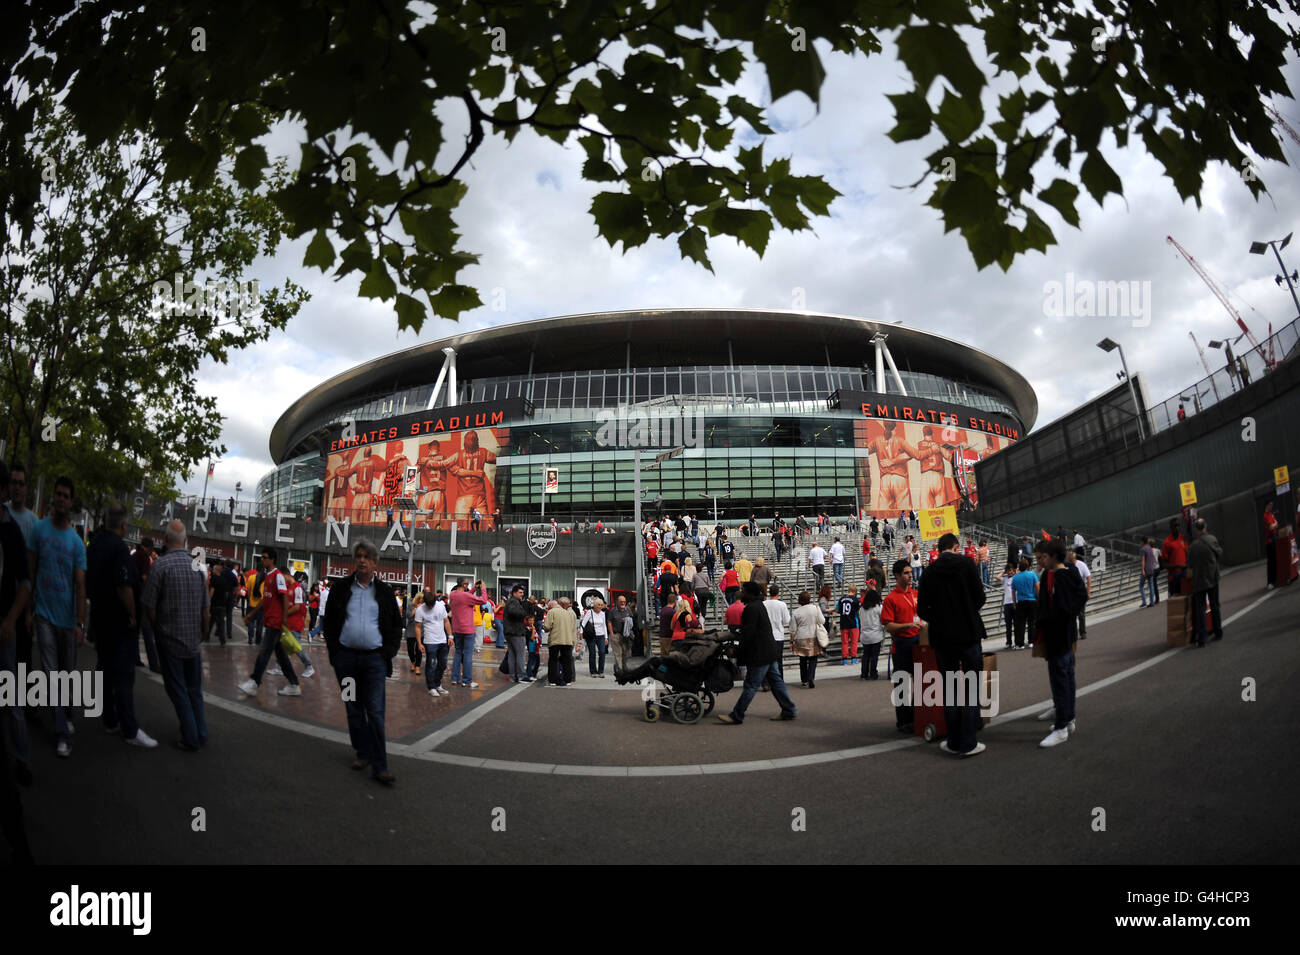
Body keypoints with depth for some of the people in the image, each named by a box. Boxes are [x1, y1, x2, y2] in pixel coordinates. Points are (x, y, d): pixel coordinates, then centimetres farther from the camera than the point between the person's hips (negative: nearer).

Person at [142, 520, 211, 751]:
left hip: (170, 638, -4)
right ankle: (201, 734, 20)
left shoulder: (160, 565, -14)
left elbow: (149, 604, -12)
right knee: (194, 689, 16)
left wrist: (158, 628, 5)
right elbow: (205, 607, 5)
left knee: (177, 689, 5)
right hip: (193, 639, 4)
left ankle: (191, 739, 8)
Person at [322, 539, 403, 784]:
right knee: (353, 709, 10)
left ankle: (379, 766, -7)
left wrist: (389, 652, -2)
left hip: (374, 659, -2)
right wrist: (333, 650, 0)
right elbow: (329, 620, 10)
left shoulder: (384, 592, 6)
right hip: (346, 657, 2)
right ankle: (363, 753, 24)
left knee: (375, 712, -6)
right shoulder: (342, 588, 7)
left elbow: (396, 625, 9)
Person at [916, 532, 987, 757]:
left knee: (949, 690, 11)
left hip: (942, 637, 3)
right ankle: (968, 743, 1)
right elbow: (980, 597, -4)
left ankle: (954, 742, 14)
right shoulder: (966, 563, -3)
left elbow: (922, 610, 0)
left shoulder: (930, 571, 3)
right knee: (972, 688, 3)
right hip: (969, 633, -2)